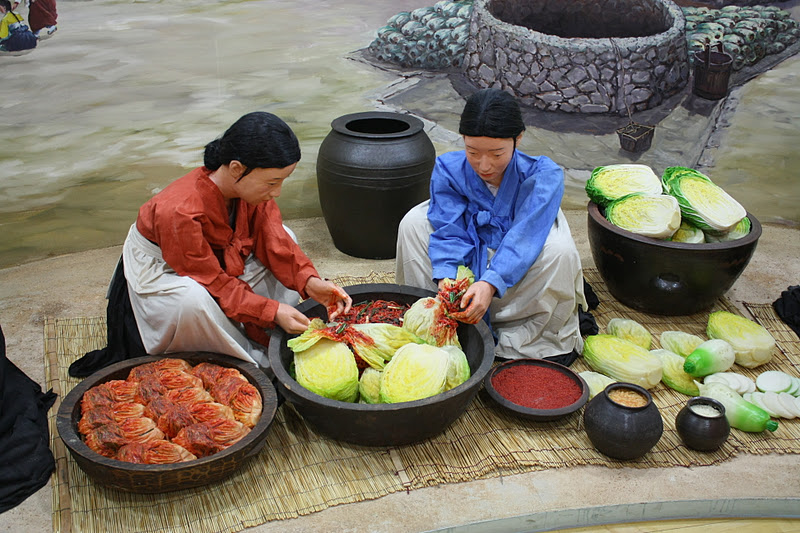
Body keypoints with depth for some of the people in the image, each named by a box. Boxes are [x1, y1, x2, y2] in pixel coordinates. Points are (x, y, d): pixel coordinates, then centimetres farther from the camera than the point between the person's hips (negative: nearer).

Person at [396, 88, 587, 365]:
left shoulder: (543, 174, -24)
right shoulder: (448, 169, -15)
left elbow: (524, 238, -34)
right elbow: (449, 231, -20)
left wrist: (490, 283, -49)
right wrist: (445, 278, -39)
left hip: (519, 269, -2)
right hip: (470, 259, 3)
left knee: (559, 251, -35)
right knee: (413, 223, -16)